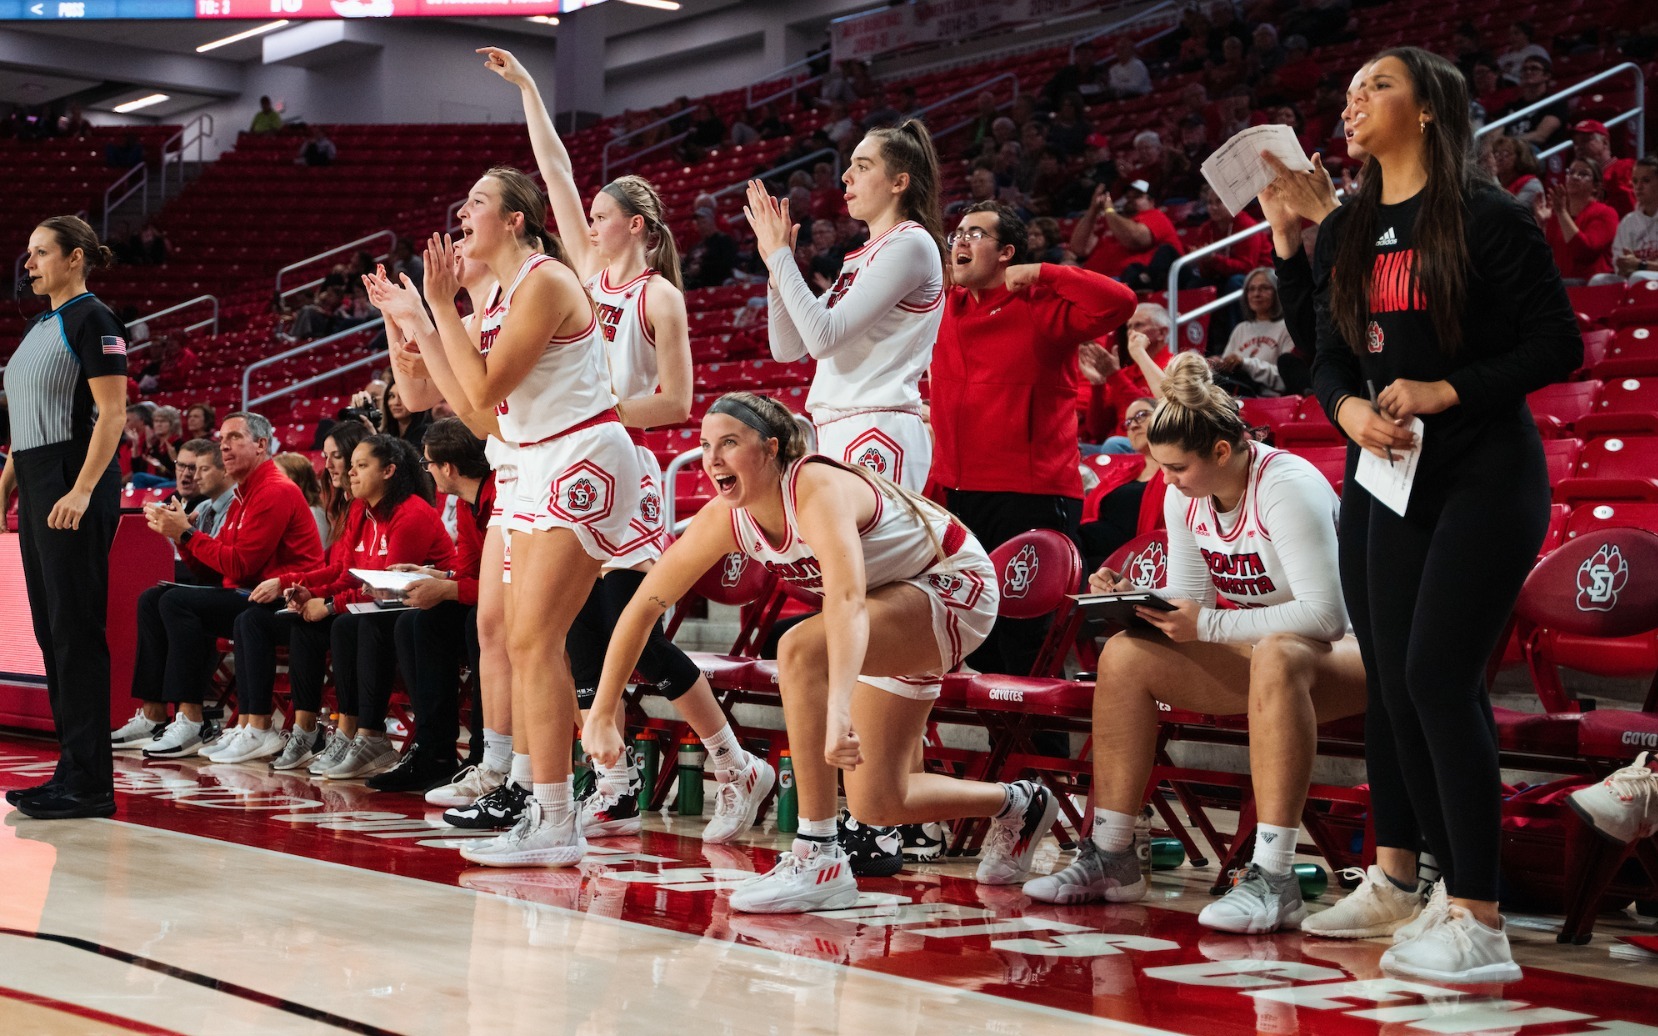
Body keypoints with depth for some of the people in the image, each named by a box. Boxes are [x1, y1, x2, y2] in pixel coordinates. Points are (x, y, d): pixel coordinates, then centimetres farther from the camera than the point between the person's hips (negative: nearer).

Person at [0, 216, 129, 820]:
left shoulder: (92, 319, -10)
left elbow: (113, 414, -17)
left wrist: (82, 490, -24)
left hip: (75, 483, -10)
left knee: (76, 628, -9)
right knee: (50, 629, 9)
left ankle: (89, 782, -6)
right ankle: (73, 770, 14)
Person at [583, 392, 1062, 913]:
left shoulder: (818, 490, -33)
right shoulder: (726, 518, -12)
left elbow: (848, 601, -49)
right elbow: (644, 604, -3)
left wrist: (838, 710, -63)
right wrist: (601, 713, -6)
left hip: (957, 585, -8)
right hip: (901, 602, 8)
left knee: (800, 648, -33)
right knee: (875, 805, 7)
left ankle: (818, 859, -28)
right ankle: (1017, 806, 34)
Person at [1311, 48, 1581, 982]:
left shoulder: (1489, 220, -7)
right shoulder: (1345, 233, 12)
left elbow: (1559, 344, -9)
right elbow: (1331, 355, 14)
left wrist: (1445, 390, -18)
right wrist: (1348, 408, -8)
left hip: (1486, 477, -6)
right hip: (1388, 477, 7)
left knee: (1439, 674, -15)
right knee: (1393, 680, 7)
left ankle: (1478, 923, -12)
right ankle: (1399, 879, 20)